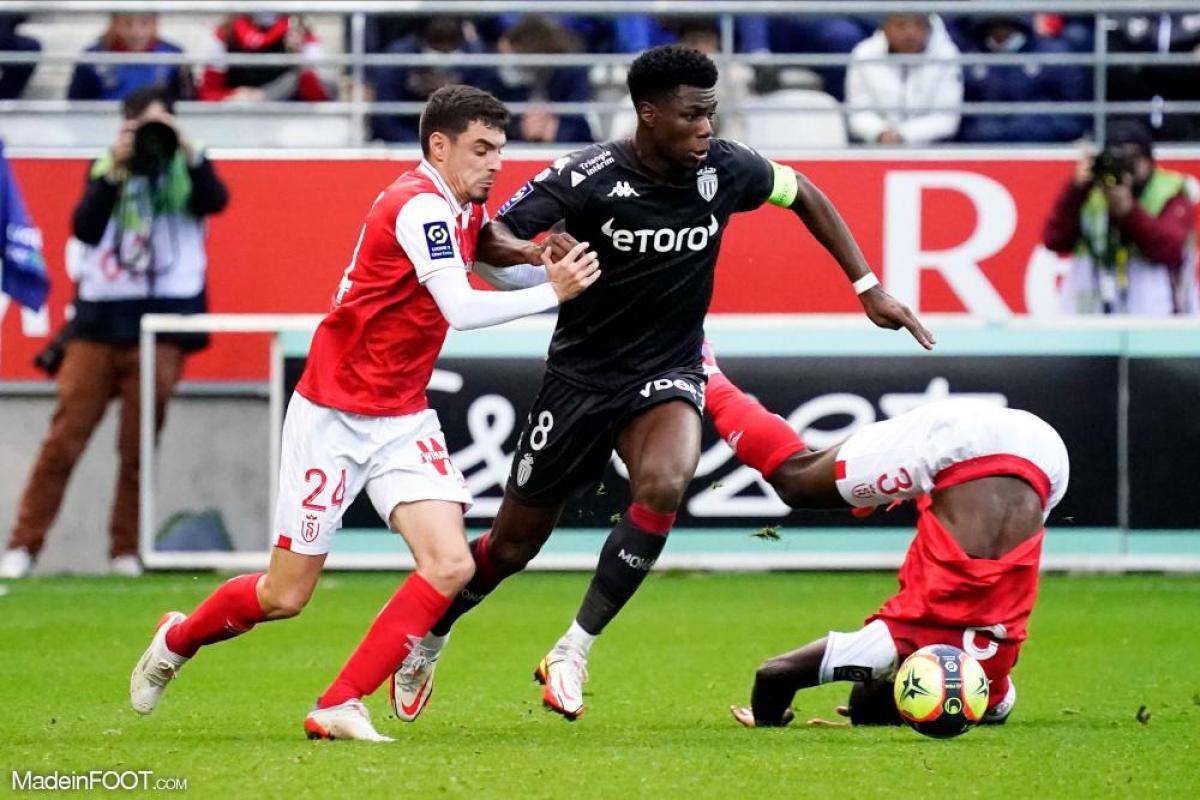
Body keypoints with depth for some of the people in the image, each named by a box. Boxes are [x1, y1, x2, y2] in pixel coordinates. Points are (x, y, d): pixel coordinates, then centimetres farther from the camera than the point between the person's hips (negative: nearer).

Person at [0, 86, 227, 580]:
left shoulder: (185, 171, 8)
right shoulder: (106, 170, 10)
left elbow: (215, 201, -12)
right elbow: (85, 229, -5)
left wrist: (186, 148, -18)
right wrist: (115, 169, -12)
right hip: (99, 321, 1)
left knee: (139, 446, -1)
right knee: (65, 437, -3)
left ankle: (126, 552, 6)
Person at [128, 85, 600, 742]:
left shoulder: (464, 209, 5)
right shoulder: (419, 206, -21)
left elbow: (502, 269, 21)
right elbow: (461, 309, -29)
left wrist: (550, 267, 2)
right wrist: (553, 292, -29)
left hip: (403, 419, 8)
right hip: (334, 416, -8)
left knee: (451, 565, -14)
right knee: (286, 595, 1)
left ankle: (339, 708, -7)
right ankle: (177, 640, 32)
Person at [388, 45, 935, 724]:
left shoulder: (726, 169, -9)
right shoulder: (590, 176, -18)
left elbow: (804, 195, 11)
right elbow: (488, 238, -18)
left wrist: (870, 289, 9)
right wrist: (530, 251, -41)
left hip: (668, 377, 1)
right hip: (581, 378, -1)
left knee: (664, 484, -32)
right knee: (513, 545, 7)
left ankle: (574, 651, -20)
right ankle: (428, 641, 37)